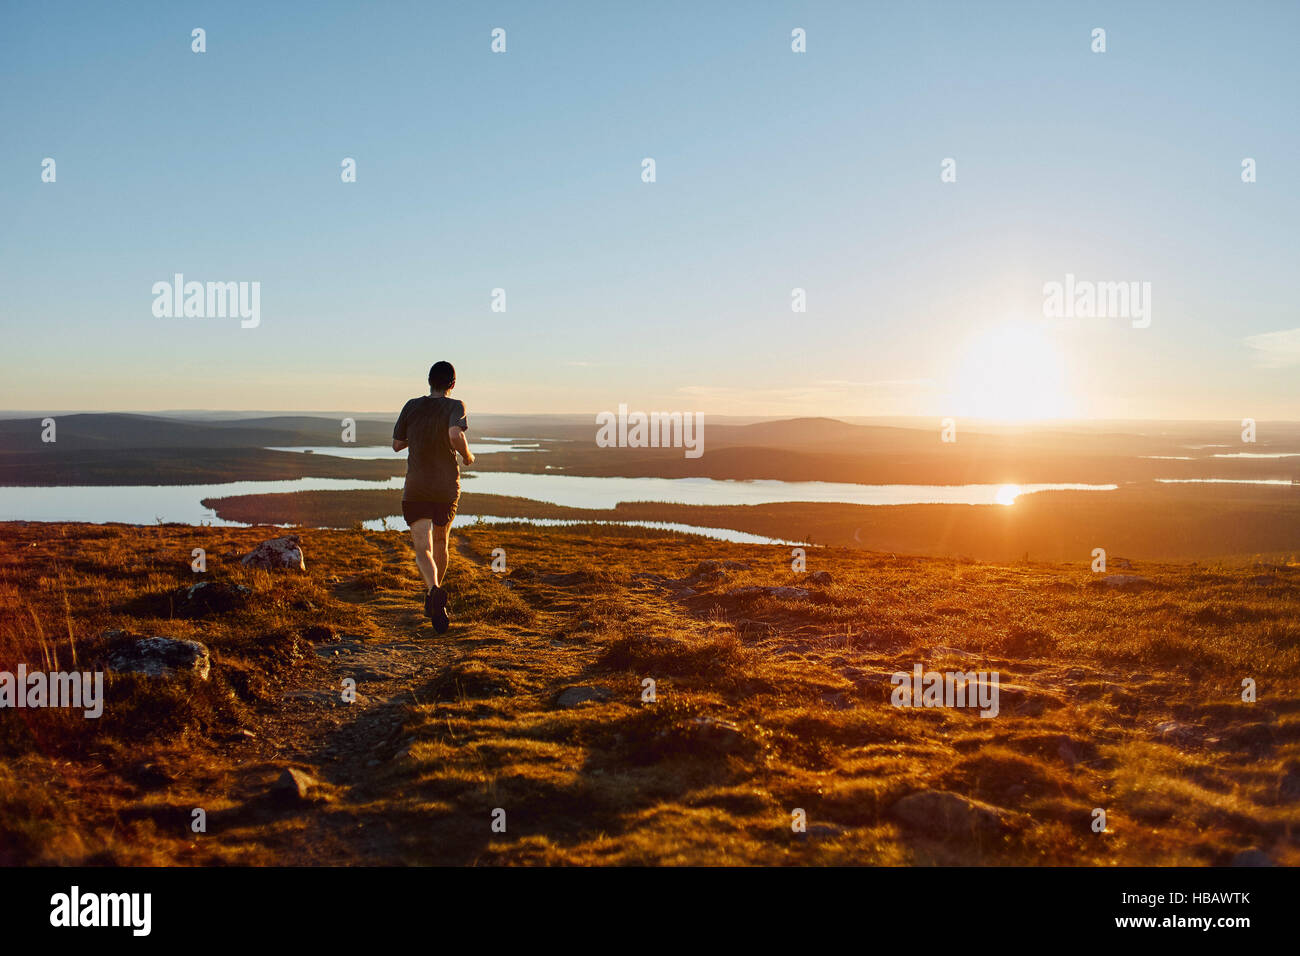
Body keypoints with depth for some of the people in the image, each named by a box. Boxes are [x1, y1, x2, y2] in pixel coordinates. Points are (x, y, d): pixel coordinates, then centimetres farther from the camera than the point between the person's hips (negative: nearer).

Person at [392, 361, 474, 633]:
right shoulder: (455, 406, -5)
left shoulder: (412, 407, 4)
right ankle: (434, 599, 32)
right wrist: (467, 455, -6)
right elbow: (455, 435, -24)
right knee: (440, 541, 21)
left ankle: (434, 590, -34)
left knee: (422, 549, -6)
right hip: (447, 487, 0)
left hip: (415, 488, 0)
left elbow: (396, 444, 9)